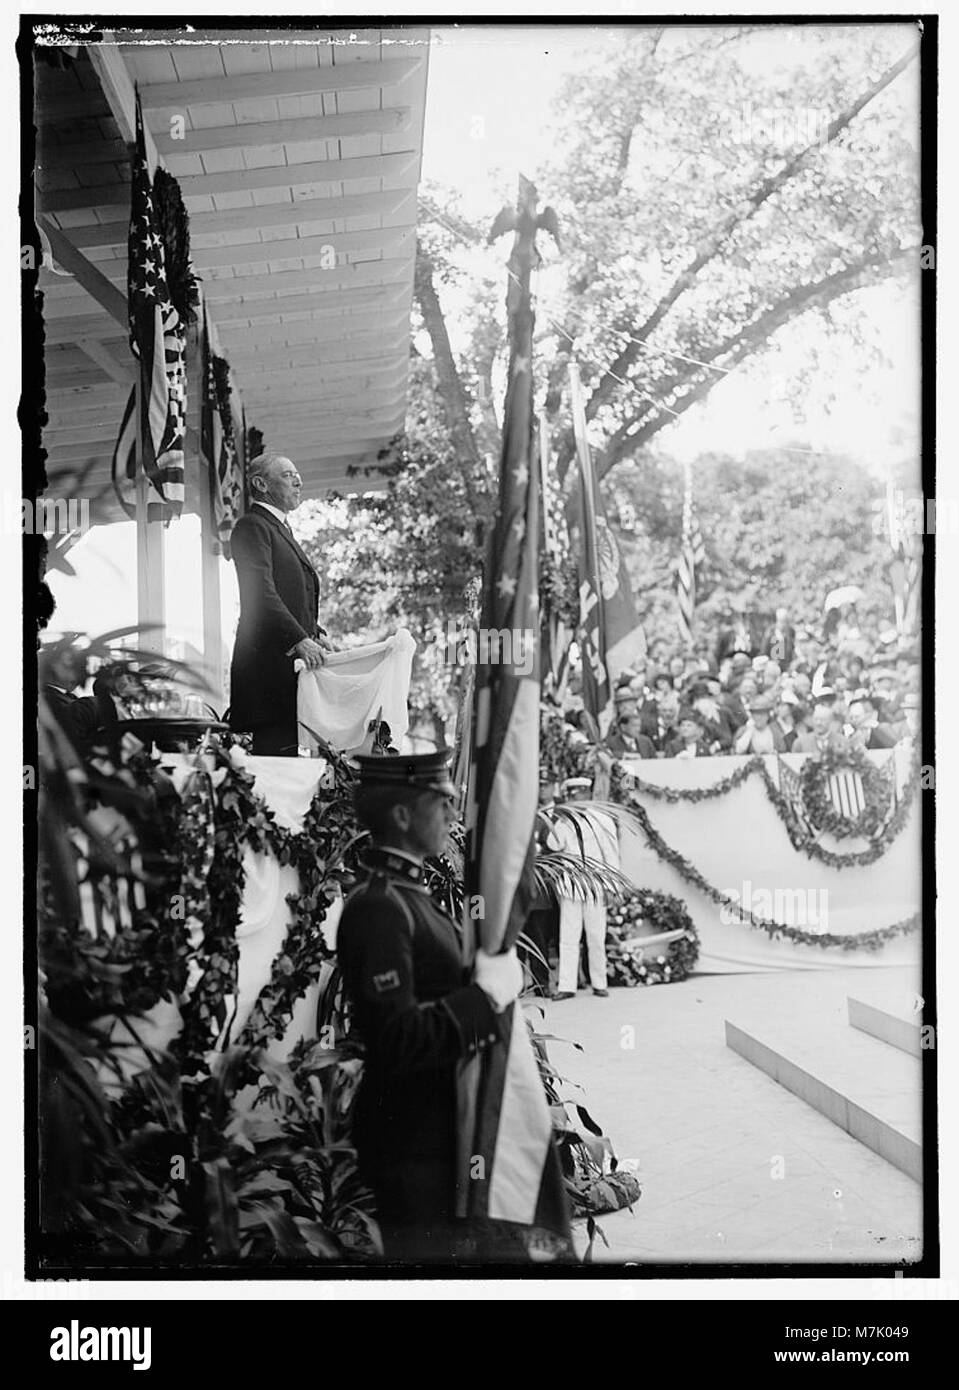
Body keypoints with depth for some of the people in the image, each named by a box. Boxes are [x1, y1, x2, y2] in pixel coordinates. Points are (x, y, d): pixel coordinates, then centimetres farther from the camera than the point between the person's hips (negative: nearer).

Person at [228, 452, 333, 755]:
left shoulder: (280, 528, 25)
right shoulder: (251, 526, -6)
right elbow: (262, 594, -18)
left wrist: (316, 634, 11)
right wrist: (299, 641, -25)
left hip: (296, 660, 9)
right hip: (270, 662, -9)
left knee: (290, 751, 5)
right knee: (276, 753, -11)